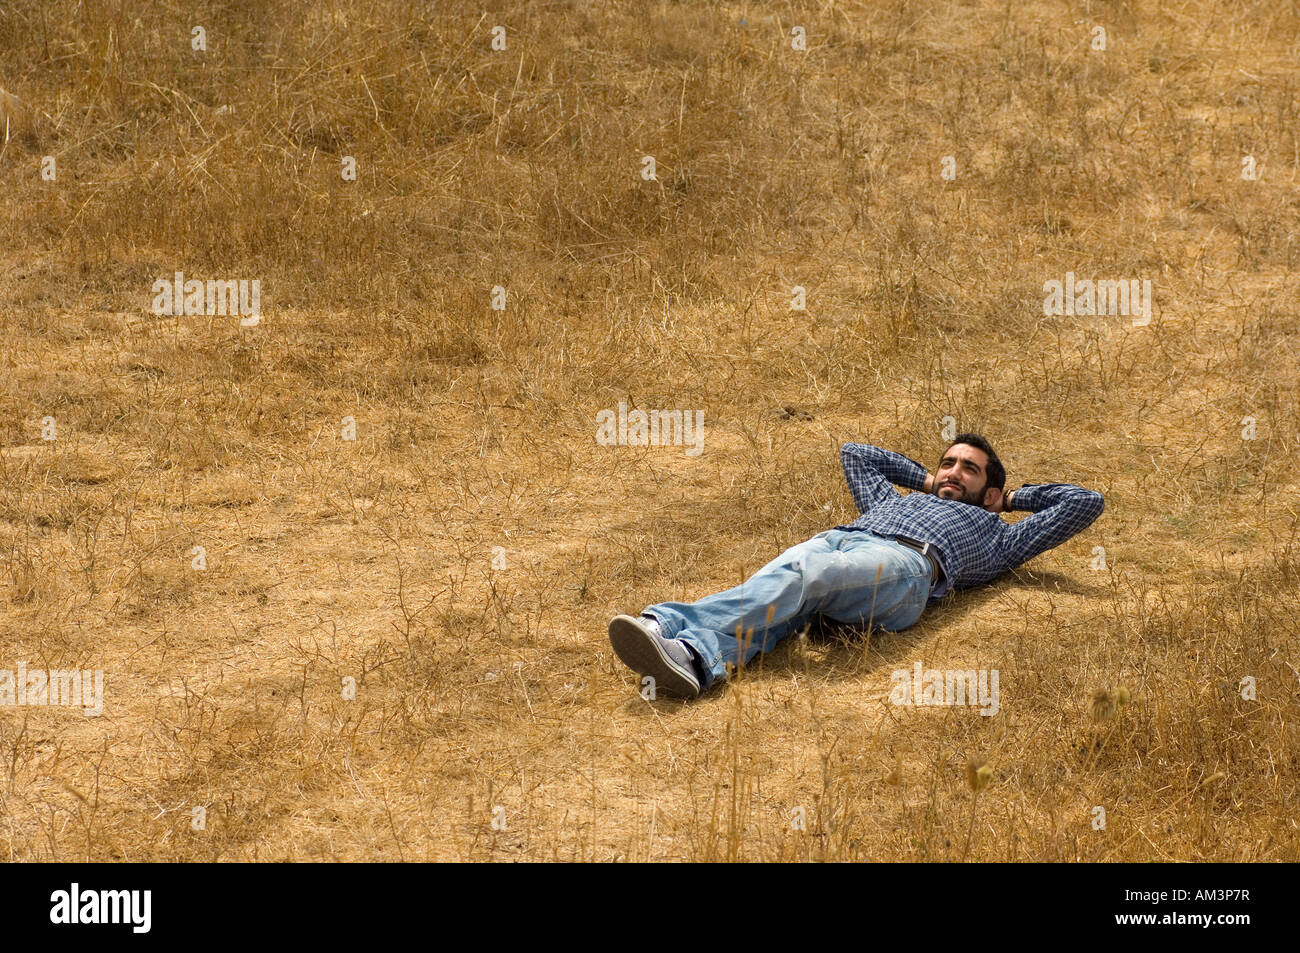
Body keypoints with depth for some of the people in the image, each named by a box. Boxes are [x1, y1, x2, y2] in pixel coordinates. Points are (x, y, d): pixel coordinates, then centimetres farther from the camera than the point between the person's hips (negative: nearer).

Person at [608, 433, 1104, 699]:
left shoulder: (993, 536, 35)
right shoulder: (897, 501, 45)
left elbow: (1087, 502, 35)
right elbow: (855, 453, 60)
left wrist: (1014, 497, 45)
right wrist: (923, 479, 59)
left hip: (904, 563, -4)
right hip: (838, 537, 4)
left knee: (803, 576, -37)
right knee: (779, 583, -33)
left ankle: (690, 645, -62)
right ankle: (666, 627, -62)